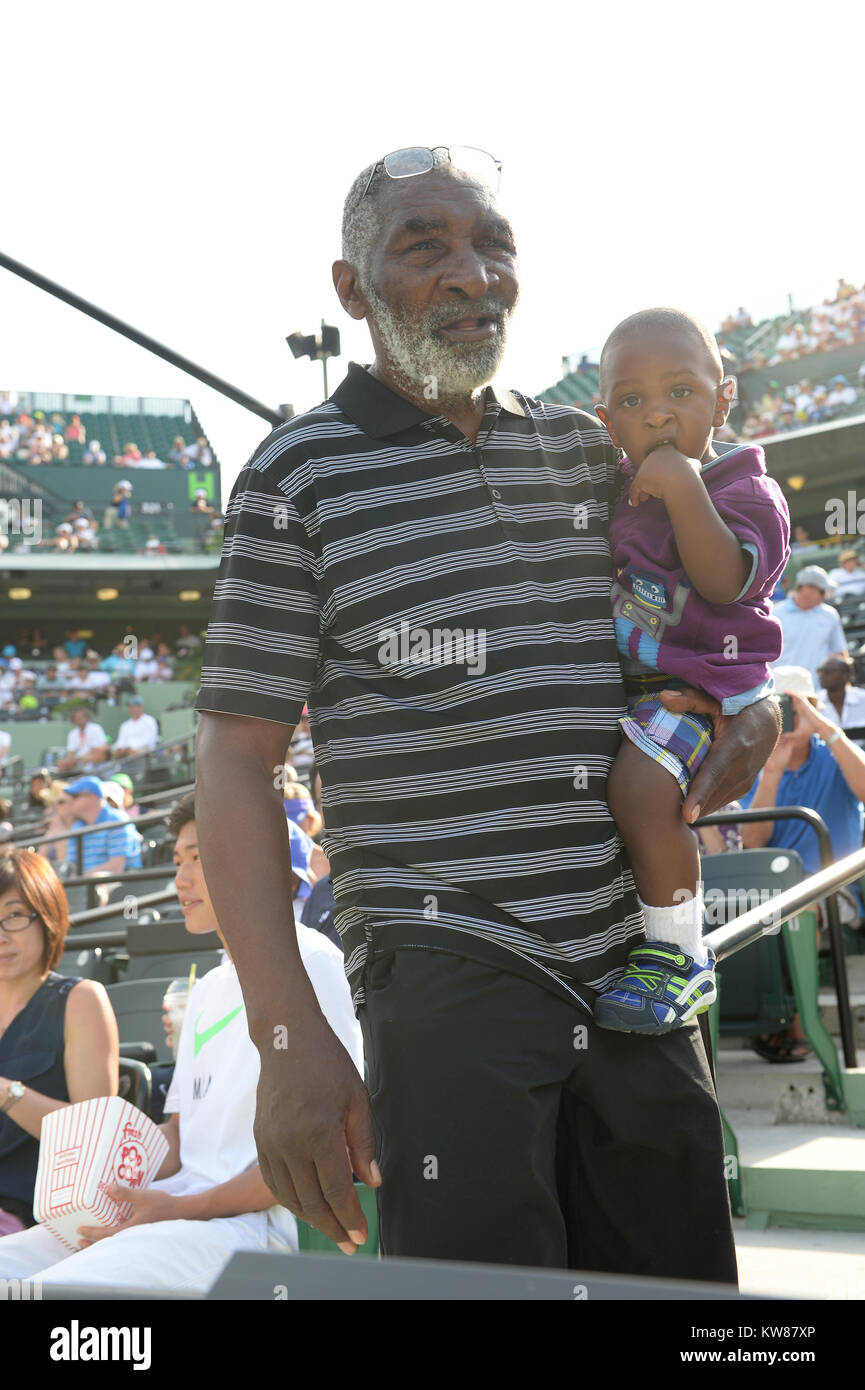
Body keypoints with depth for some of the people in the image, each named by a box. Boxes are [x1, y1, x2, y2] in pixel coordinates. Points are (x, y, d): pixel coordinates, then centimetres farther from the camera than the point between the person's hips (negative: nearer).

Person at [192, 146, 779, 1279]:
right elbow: (237, 758, -4)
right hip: (451, 964, -5)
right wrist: (288, 1036, -12)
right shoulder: (301, 476, -1)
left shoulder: (587, 449, 13)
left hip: (638, 960, 5)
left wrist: (753, 712, 4)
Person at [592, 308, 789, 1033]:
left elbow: (725, 581, -25)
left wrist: (683, 487, -30)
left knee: (639, 783, -34)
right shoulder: (616, 487, 14)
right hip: (607, 683, 8)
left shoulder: (746, 491, -6)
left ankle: (680, 955, -20)